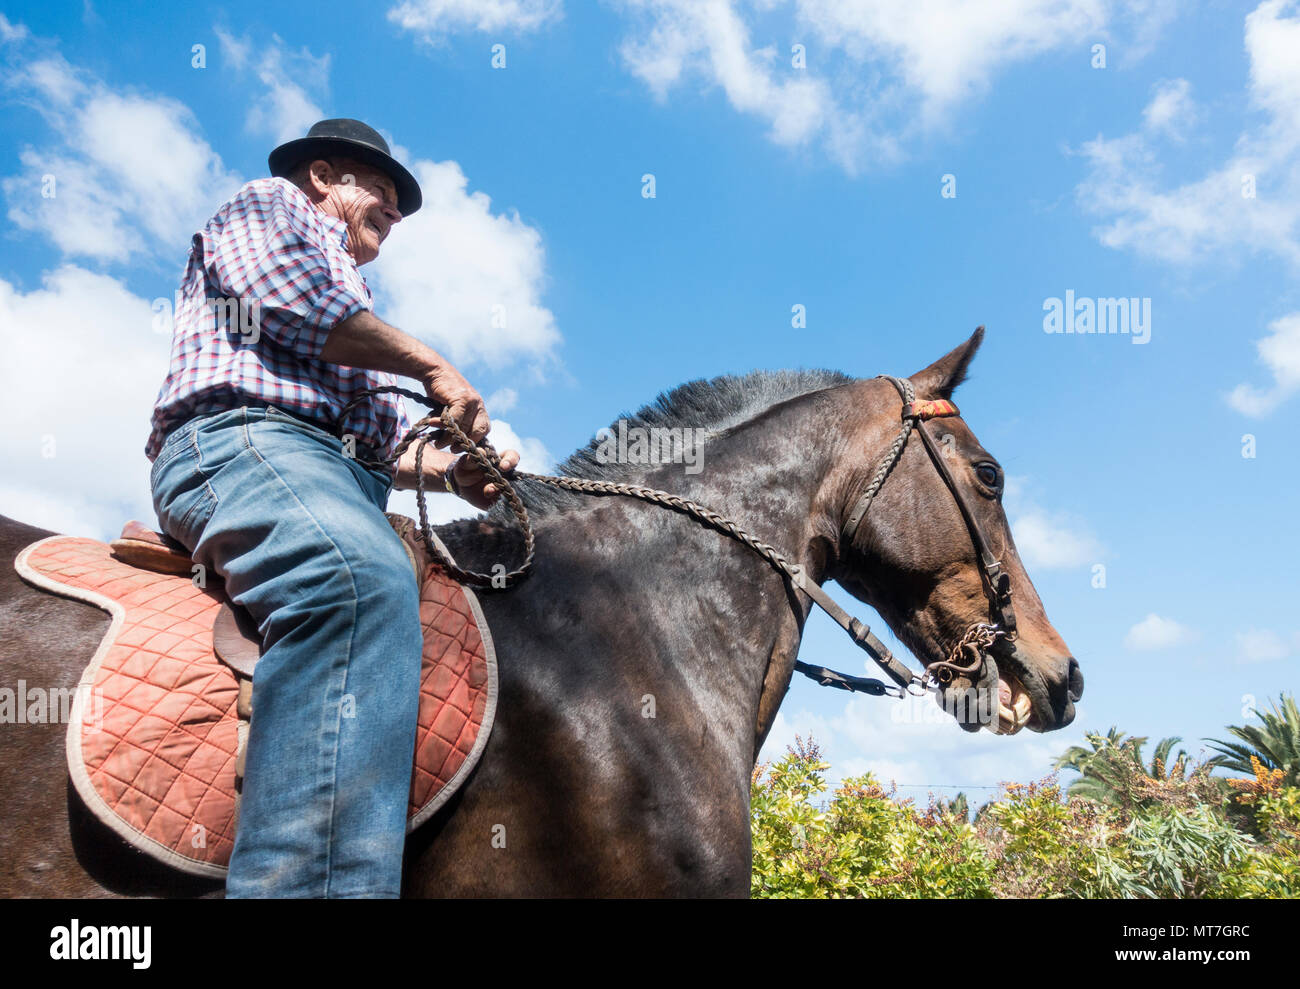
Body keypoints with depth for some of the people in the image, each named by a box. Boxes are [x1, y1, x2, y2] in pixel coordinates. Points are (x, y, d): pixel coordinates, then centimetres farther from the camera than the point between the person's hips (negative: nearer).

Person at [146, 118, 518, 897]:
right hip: (241, 438, -9)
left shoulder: (355, 304, 41)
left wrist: (452, 472, 15)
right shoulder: (267, 203, 22)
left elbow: (380, 449, 33)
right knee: (366, 579, -39)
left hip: (346, 474, 9)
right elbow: (293, 300, -3)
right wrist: (431, 364, 3)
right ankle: (312, 882, -50)